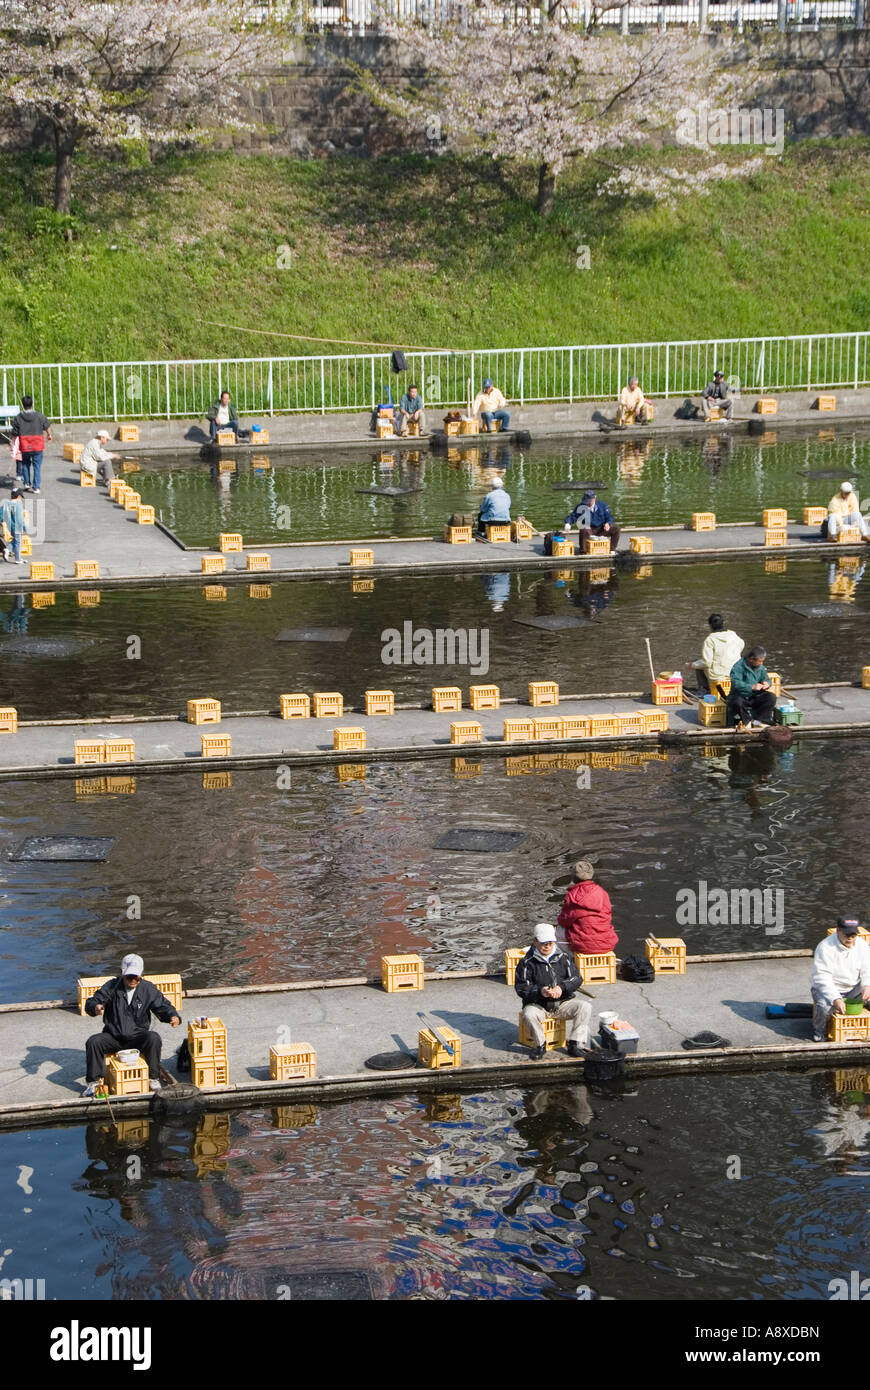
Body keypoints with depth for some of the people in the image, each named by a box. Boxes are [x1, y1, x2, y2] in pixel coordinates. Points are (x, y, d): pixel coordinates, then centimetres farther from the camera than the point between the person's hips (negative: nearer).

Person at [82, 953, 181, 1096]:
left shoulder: (148, 989, 0)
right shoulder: (112, 986, -2)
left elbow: (163, 1006, 0)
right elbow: (90, 1004, -5)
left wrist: (173, 1016, -23)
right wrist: (95, 1008, -31)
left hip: (138, 1037, 0)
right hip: (113, 1036, 0)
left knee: (154, 1038, -31)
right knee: (93, 1042, -27)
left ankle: (153, 1079, -15)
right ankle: (93, 1082, -14)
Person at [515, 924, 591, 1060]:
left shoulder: (563, 958, 6)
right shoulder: (527, 962, -3)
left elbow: (576, 979, 3)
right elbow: (521, 988, -8)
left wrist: (562, 987, -18)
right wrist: (540, 991, -27)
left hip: (563, 1003, 3)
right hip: (537, 1004, -3)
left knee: (585, 1007, -22)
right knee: (529, 1015, -36)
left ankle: (574, 1044, -16)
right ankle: (540, 1045, -10)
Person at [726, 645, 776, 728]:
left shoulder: (760, 667, 6)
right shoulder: (738, 667, -16)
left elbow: (766, 678, 14)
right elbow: (736, 683, -27)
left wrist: (767, 683, -13)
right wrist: (752, 687, -37)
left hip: (754, 697, 5)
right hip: (740, 696, -5)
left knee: (772, 697, -19)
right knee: (737, 702, -40)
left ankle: (758, 721, -14)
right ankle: (748, 721, -14)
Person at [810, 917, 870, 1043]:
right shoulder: (825, 947, -19)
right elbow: (822, 978, -24)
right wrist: (836, 998, -37)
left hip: (853, 989, 5)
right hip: (828, 988, -5)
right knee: (825, 1006, -36)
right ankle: (819, 1030, -4)